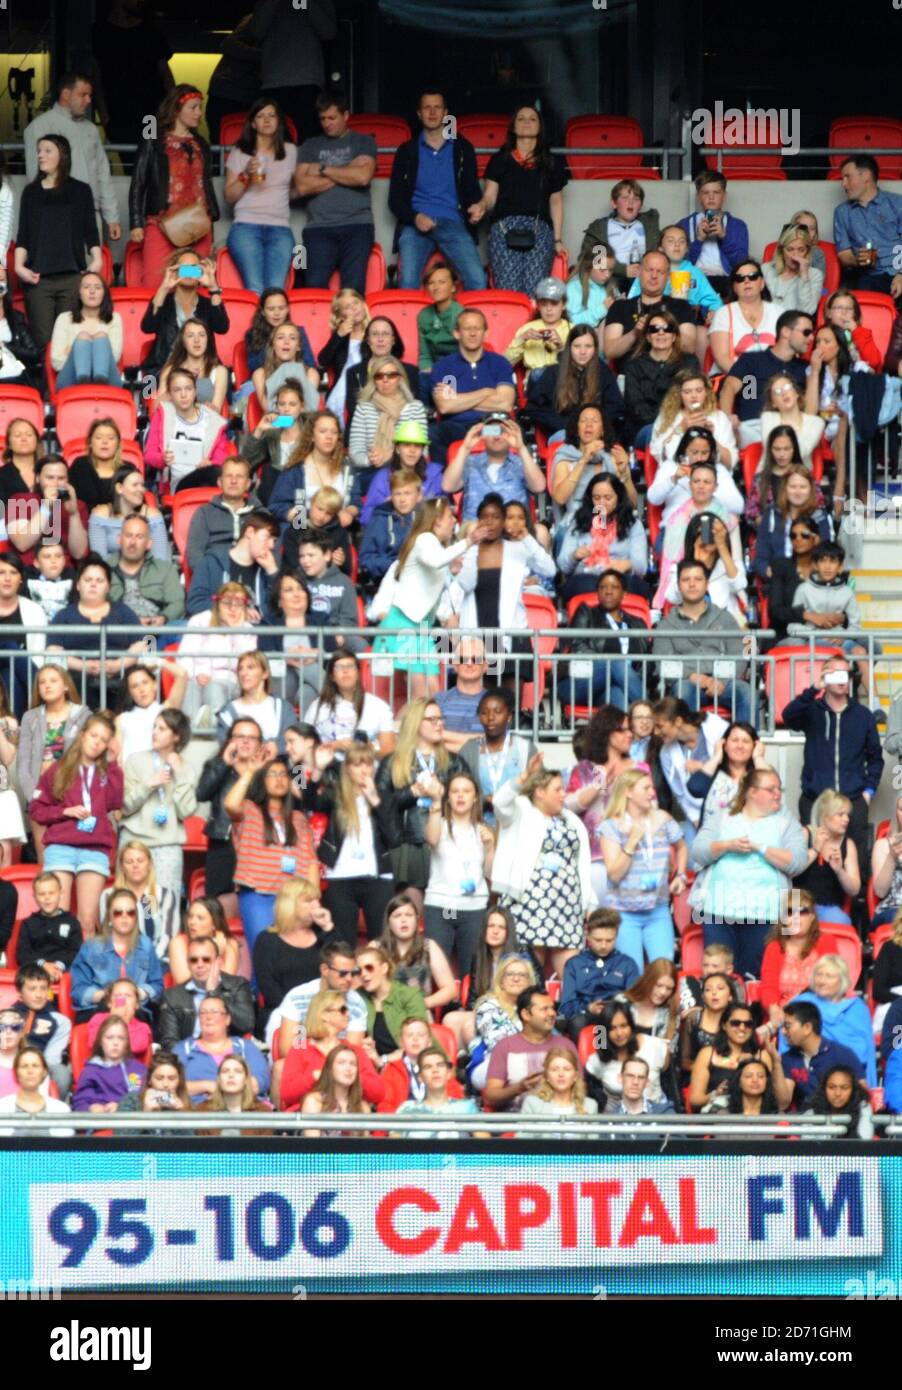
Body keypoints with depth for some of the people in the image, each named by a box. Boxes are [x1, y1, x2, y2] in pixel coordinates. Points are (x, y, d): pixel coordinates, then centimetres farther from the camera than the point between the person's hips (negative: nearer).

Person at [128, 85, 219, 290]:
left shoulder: (201, 145, 19)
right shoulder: (154, 142, 5)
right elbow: (138, 184, 3)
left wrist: (211, 219, 17)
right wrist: (136, 224, -4)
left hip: (198, 226, 4)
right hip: (162, 225, -4)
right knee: (154, 286, -14)